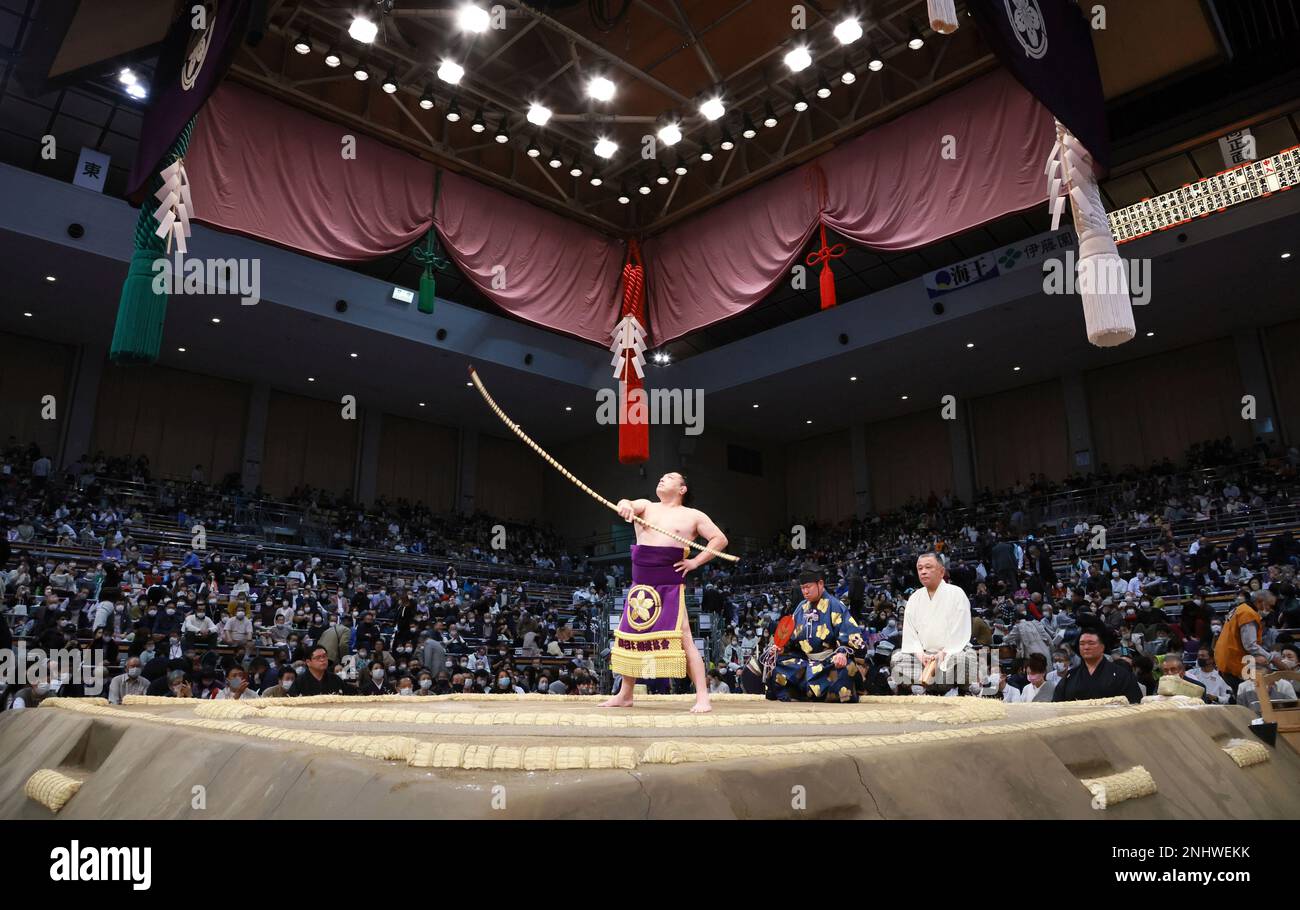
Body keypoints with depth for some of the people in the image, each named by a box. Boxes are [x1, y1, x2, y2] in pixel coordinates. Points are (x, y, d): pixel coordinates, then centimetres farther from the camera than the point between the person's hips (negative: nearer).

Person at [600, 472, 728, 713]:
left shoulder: (693, 516, 6)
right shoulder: (646, 506, 15)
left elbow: (720, 539, 5)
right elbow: (629, 506, -6)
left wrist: (695, 562, -5)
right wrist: (625, 504, -31)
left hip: (670, 586, -4)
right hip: (640, 584, 5)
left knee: (683, 639, -12)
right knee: (629, 637, 10)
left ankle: (702, 697, -8)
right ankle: (625, 695, 23)